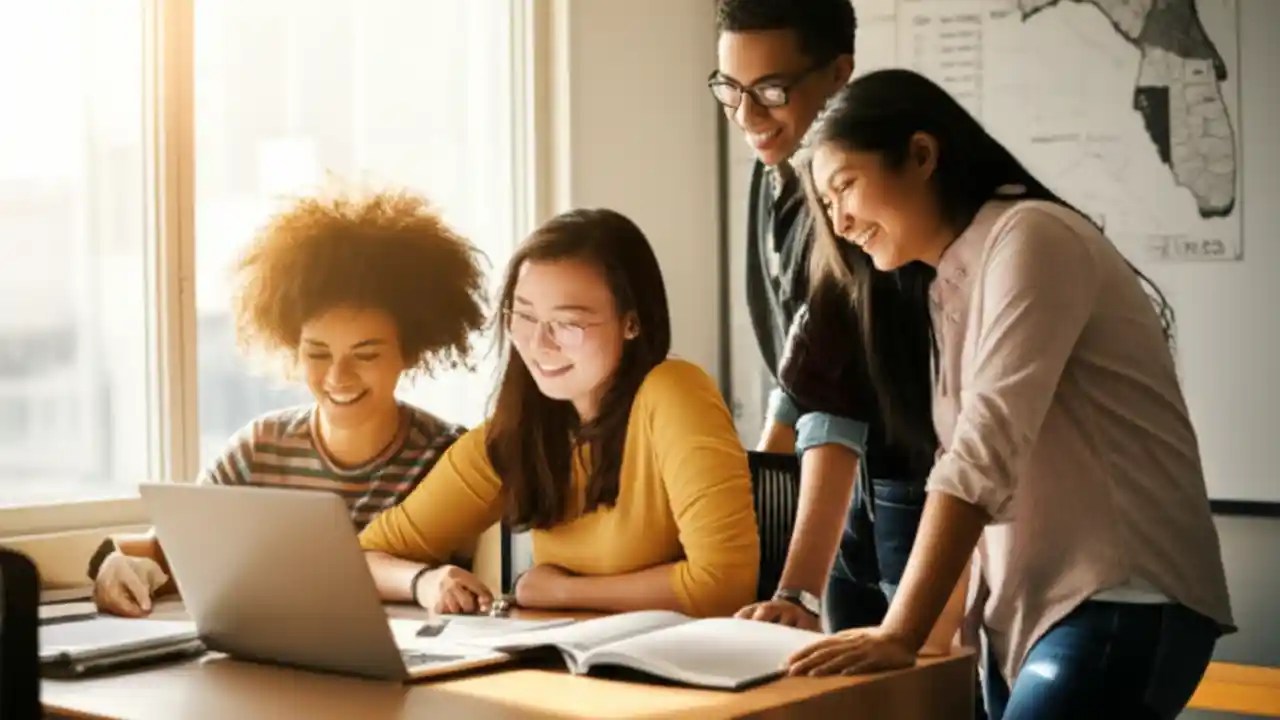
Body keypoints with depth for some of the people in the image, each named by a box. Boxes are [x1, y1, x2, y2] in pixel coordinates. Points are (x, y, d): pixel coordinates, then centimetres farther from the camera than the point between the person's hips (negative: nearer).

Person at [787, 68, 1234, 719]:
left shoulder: (1029, 236, -10)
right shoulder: (951, 287, 18)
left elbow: (986, 453, -20)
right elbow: (967, 461, 11)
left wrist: (900, 634, -23)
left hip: (1123, 603, -8)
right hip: (1025, 611, 8)